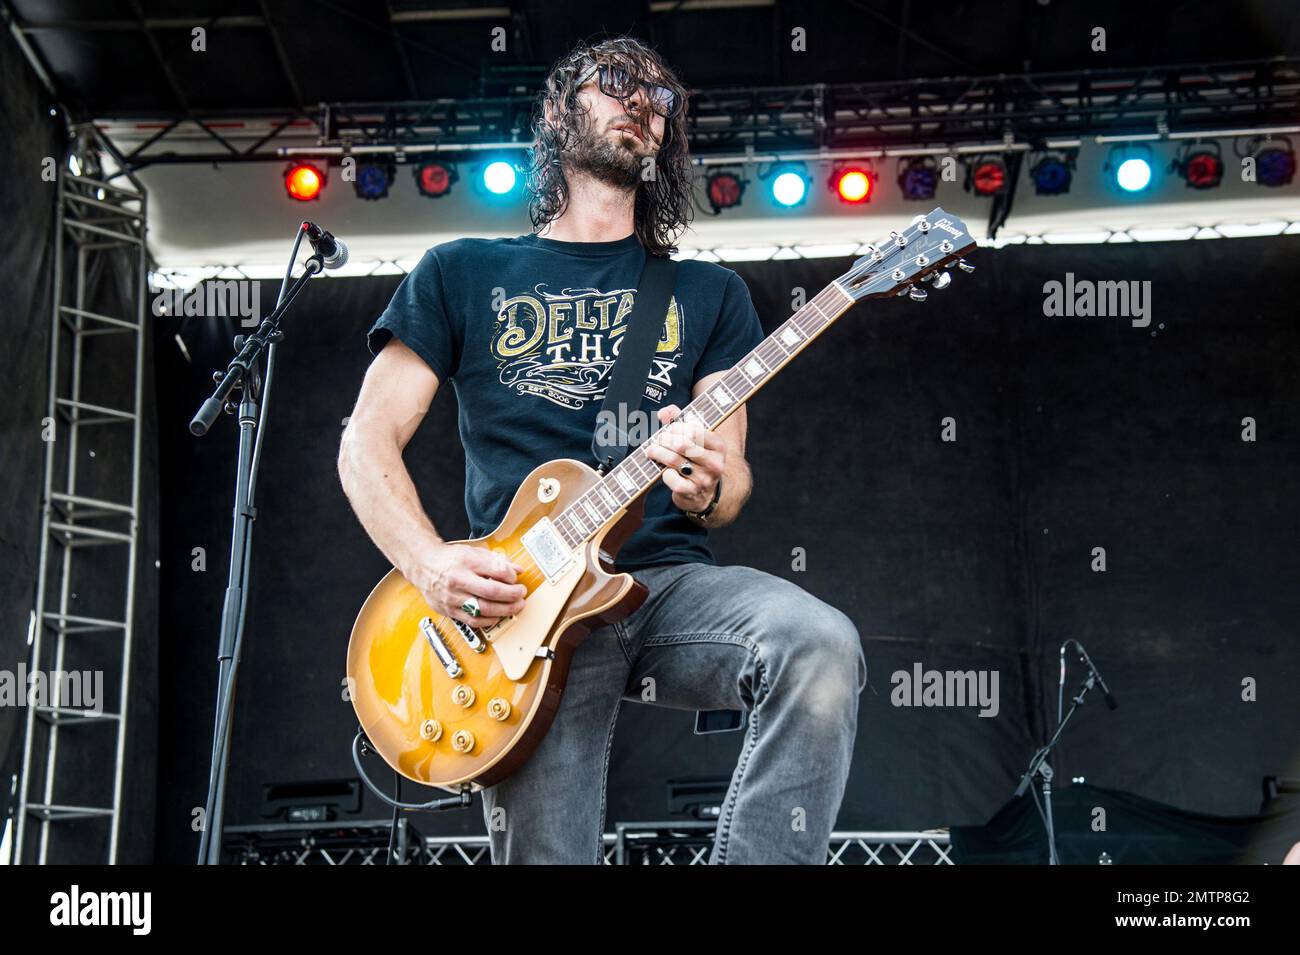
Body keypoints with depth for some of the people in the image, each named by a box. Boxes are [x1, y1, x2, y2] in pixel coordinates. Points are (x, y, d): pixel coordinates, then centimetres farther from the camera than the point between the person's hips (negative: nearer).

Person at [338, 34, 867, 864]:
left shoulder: (709, 293, 17)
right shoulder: (462, 273, 14)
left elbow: (731, 476, 10)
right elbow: (368, 442, 9)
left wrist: (707, 490, -16)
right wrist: (431, 564, -10)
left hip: (671, 578, 1)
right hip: (524, 604, -1)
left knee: (823, 647, -29)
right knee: (542, 851, -12)